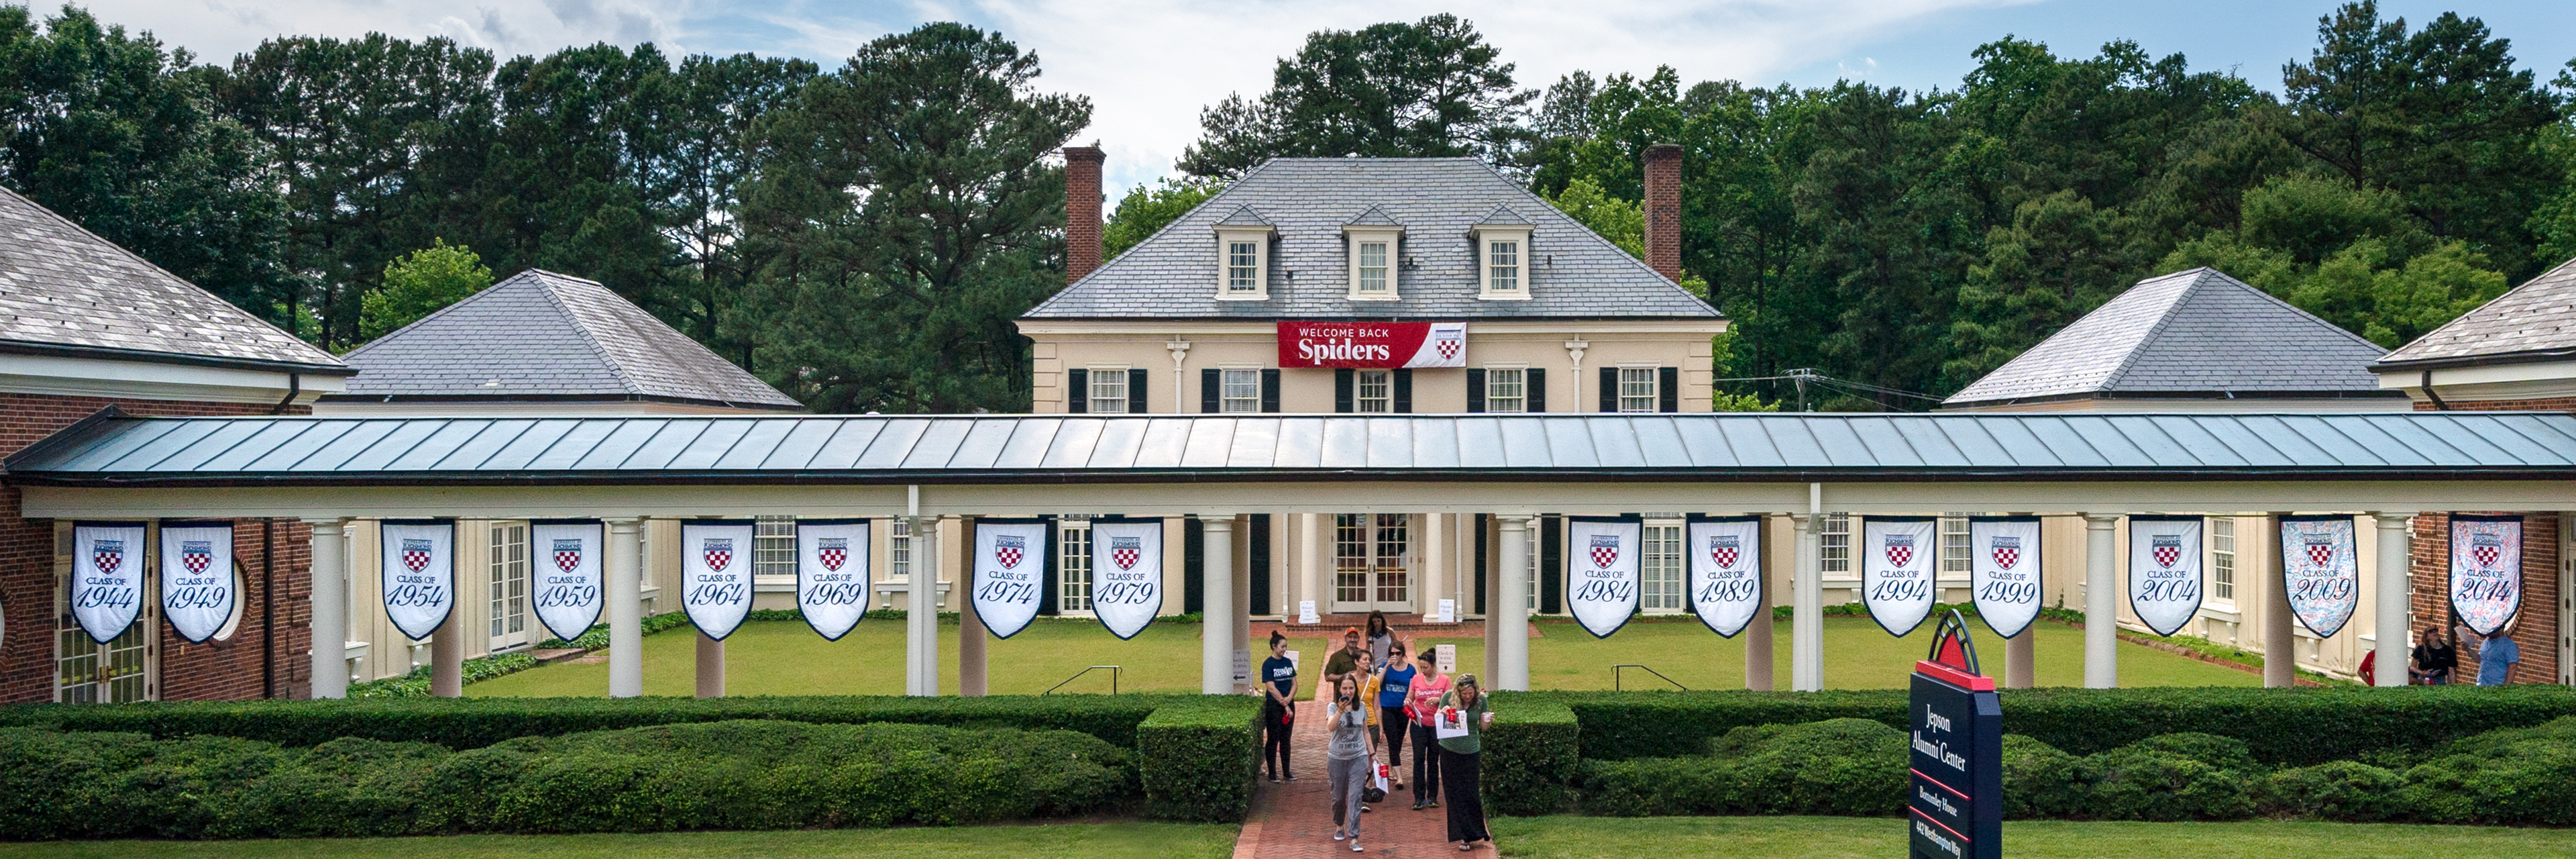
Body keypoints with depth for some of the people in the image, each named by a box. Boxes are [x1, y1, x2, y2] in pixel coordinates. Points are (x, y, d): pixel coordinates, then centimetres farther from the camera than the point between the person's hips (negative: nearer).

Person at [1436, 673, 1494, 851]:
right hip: (1449, 750, 0)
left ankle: (1477, 830, 21)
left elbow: (1483, 727, 1)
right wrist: (1443, 713, -22)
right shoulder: (1449, 696, -10)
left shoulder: (1481, 700, -7)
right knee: (1455, 794, 4)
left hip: (1472, 751, 0)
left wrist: (1488, 721, -21)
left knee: (1471, 793, 1)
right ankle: (1464, 836, 12)